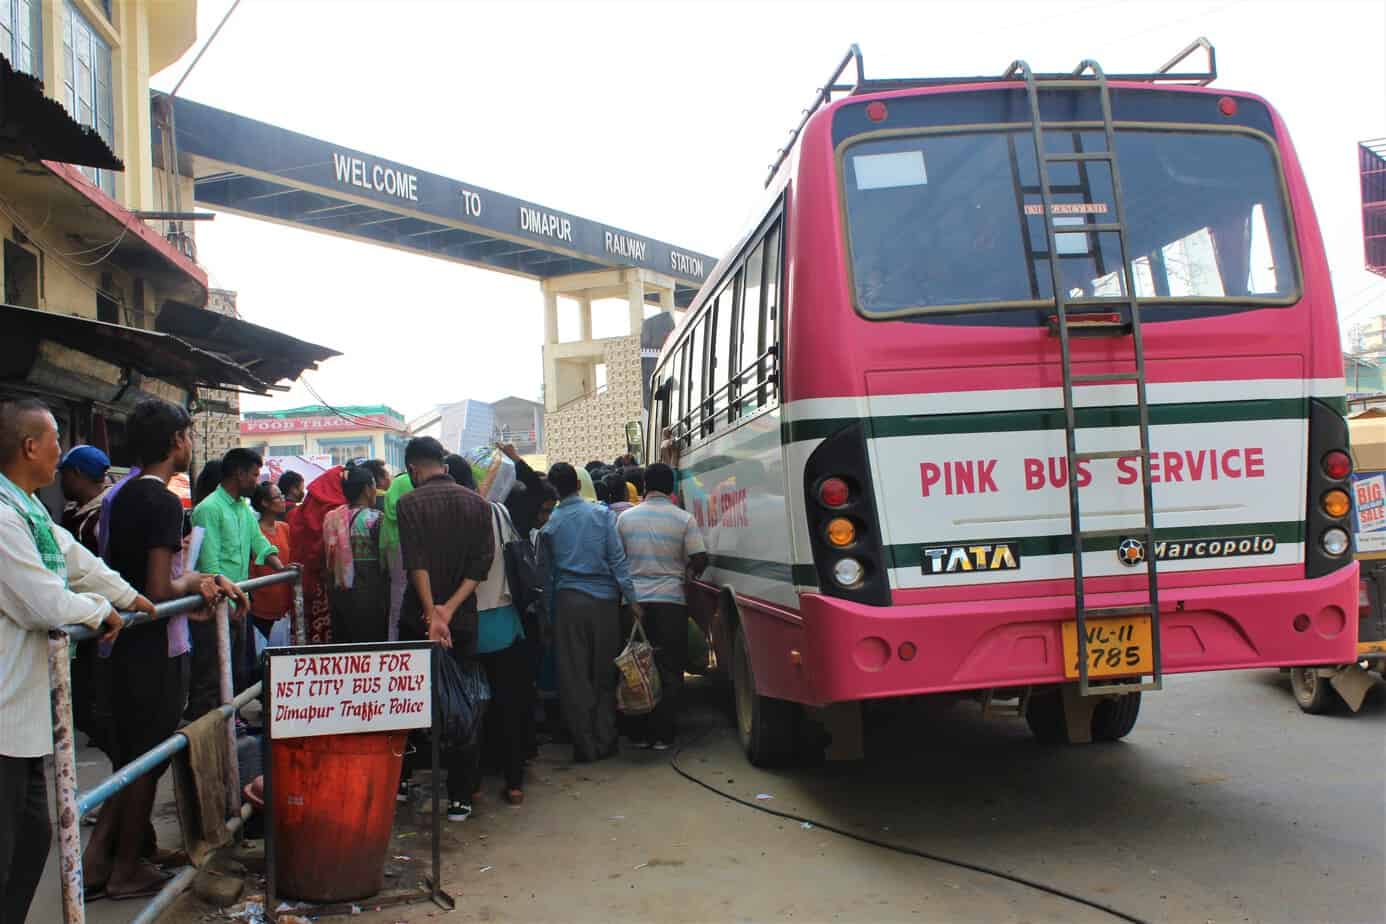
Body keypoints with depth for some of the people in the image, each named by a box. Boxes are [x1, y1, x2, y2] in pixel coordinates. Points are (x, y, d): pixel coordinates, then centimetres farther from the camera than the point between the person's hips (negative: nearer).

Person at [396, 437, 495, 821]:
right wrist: (450, 609, -10)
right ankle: (460, 799, 6)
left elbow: (416, 563, -17)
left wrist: (432, 614, -20)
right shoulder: (478, 504, 4)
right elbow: (481, 564, -3)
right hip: (464, 620, 2)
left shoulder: (411, 503, -7)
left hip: (418, 617, -2)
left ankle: (401, 779, 28)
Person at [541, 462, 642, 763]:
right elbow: (617, 559, -5)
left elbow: (548, 572, 7)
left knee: (574, 678, 6)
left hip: (568, 602, 0)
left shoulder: (550, 524, 3)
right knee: (604, 673, 10)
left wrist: (550, 610, 13)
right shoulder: (601, 514, 0)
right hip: (603, 599, 0)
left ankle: (585, 746, 9)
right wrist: (632, 598, -4)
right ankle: (605, 741, 15)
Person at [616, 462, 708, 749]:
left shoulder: (626, 517, 2)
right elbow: (700, 559, -8)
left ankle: (641, 733, 13)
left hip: (635, 600, 2)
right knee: (669, 670, 5)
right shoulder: (684, 519, -5)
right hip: (671, 601, -2)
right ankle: (663, 735, 5)